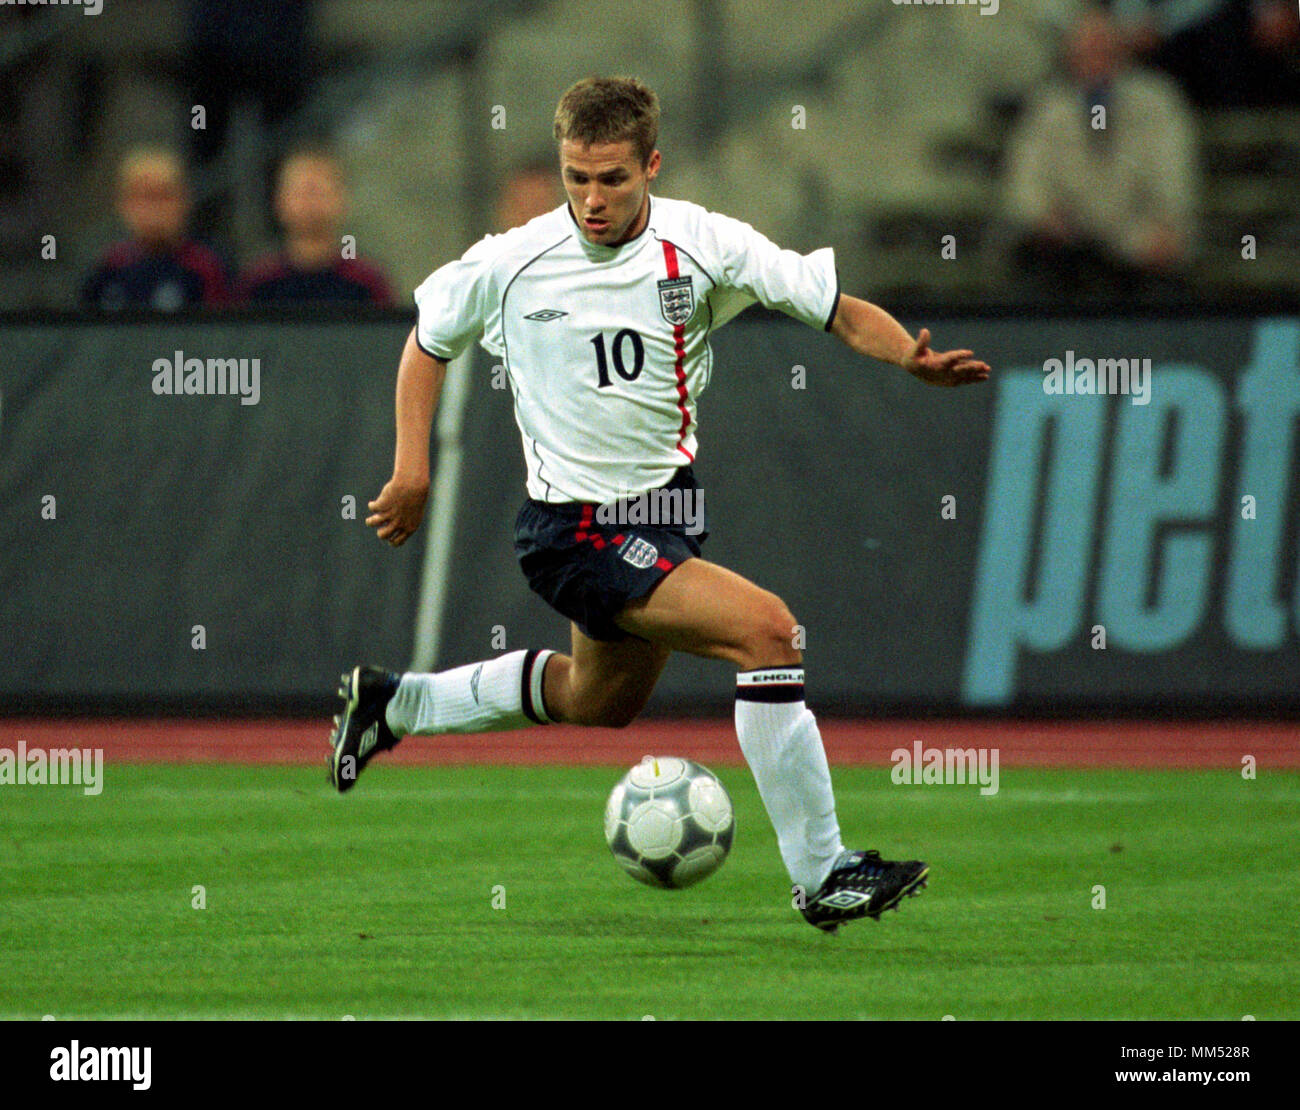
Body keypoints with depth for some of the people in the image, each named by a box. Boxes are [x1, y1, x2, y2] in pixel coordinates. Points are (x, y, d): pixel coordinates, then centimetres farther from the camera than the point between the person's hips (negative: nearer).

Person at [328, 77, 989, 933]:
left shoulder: (702, 245, -9)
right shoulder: (512, 263, -11)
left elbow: (838, 308, -11)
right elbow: (430, 340, 7)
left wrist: (914, 358, -30)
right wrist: (413, 468, -1)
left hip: (666, 507, 6)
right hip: (575, 532, -6)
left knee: (602, 702, 27)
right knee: (767, 629, -22)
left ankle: (394, 703, 46)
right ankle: (819, 874, -17)